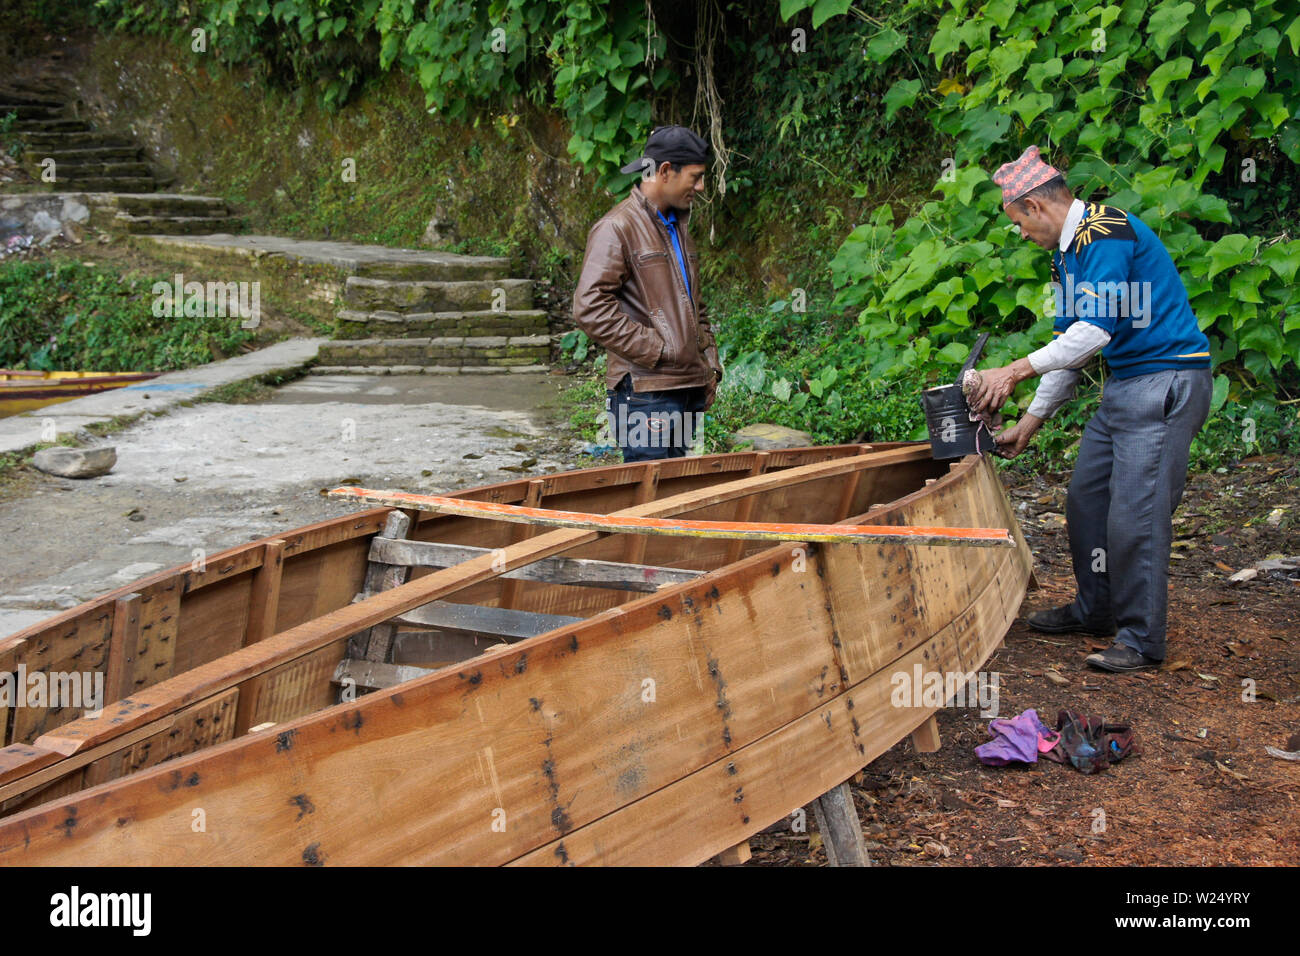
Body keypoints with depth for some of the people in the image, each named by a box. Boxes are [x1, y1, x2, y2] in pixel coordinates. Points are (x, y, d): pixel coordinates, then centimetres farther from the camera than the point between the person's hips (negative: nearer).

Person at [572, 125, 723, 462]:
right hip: (646, 392, -9)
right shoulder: (617, 228, -9)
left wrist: (710, 362, 16)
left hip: (689, 387, 9)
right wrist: (655, 350, -16)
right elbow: (589, 309, -19)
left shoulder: (677, 227, 20)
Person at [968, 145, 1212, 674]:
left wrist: (1018, 369, -24)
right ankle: (1095, 609, 26)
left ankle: (1141, 638, -1)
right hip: (1123, 386, 10)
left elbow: (1097, 329, -25)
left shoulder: (1105, 232, -16)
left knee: (1135, 512, -10)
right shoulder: (1067, 252, 16)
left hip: (1167, 381, -10)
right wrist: (1031, 419, 19)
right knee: (1086, 499, 12)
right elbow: (1070, 341, 21)